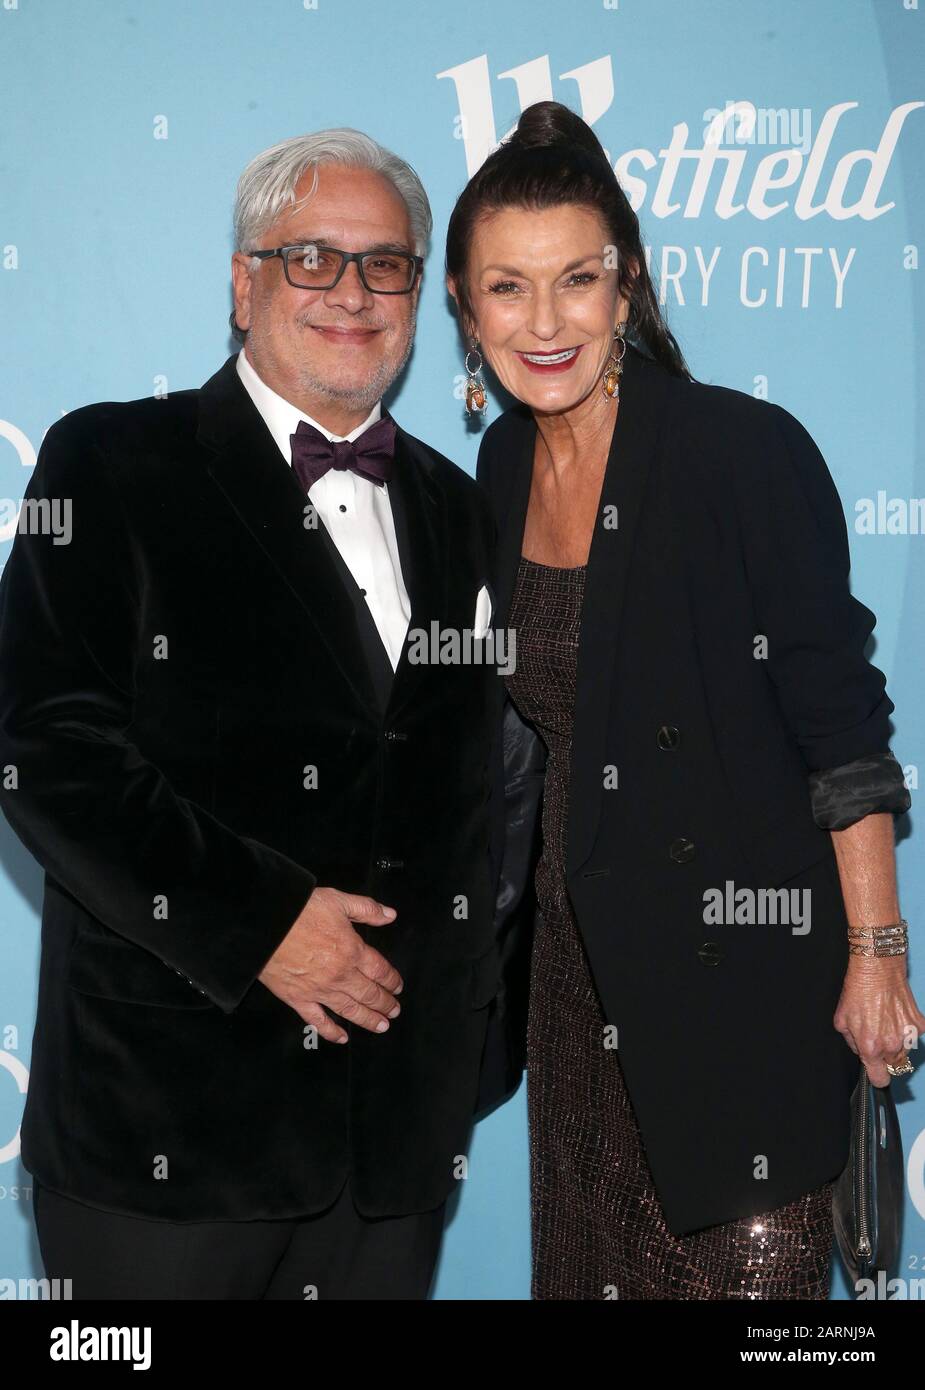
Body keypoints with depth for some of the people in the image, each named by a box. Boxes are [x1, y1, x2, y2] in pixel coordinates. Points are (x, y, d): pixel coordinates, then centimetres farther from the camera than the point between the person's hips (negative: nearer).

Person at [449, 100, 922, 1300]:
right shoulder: (506, 464, 4)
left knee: (750, 1267, 3)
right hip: (577, 961, 6)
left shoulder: (747, 450, -16)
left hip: (743, 963, -6)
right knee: (593, 1264, 17)